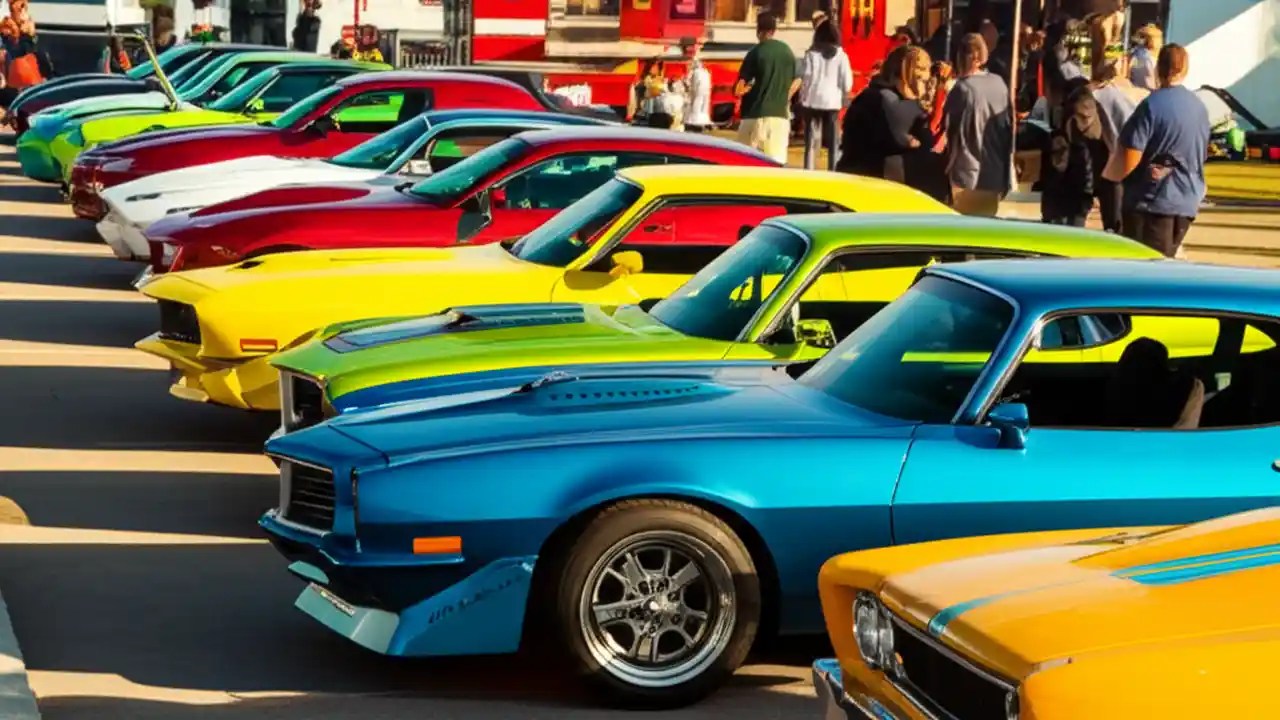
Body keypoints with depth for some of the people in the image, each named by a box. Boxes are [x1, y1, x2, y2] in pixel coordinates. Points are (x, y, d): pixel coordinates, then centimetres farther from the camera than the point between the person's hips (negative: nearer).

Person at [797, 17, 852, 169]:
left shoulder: (811, 54, -2)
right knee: (834, 142, 8)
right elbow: (847, 82, -1)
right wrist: (844, 97, 15)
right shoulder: (841, 55, 1)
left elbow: (805, 78, -6)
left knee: (812, 141, 2)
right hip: (833, 101, 1)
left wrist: (803, 97, 5)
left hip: (813, 101, -1)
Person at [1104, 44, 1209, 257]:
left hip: (1152, 202, -7)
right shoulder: (1200, 108, 8)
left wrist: (1111, 172, 3)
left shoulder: (1152, 106, -15)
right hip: (1188, 202, 7)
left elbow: (1128, 161, -17)